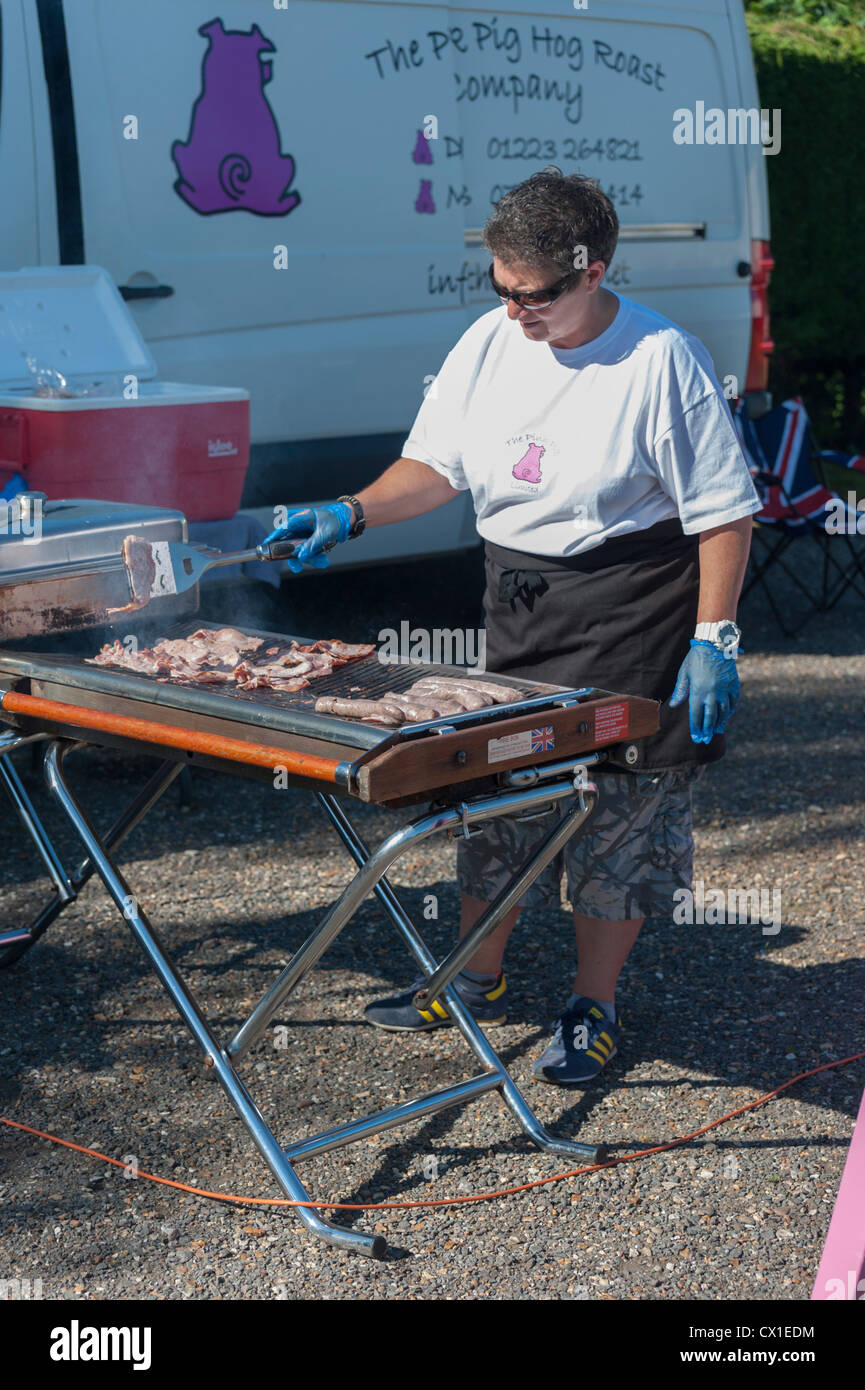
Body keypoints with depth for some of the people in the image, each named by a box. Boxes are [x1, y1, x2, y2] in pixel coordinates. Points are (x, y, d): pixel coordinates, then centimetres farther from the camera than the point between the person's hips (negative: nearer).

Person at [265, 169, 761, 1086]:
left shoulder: (661, 359, -15)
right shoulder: (489, 344, 1)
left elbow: (723, 512, -12)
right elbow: (439, 463, 8)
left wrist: (712, 640, -15)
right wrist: (355, 512, -9)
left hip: (630, 622, -5)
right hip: (517, 608, 6)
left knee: (617, 810, 3)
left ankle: (593, 1009, 18)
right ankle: (477, 981, 31)